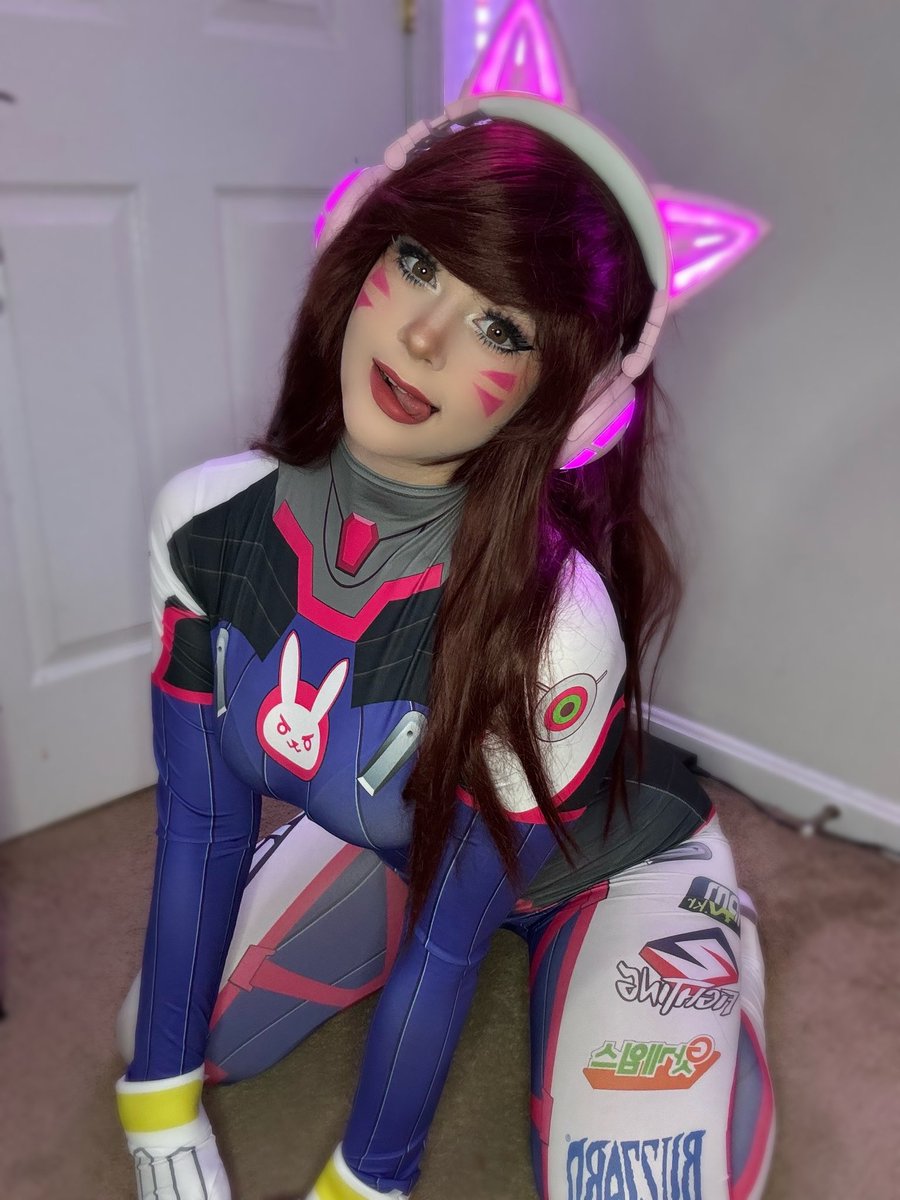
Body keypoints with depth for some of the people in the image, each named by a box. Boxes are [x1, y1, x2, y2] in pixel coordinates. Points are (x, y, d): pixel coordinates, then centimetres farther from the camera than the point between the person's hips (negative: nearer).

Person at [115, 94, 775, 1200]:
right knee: (163, 1042, 4)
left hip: (614, 867, -3)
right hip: (396, 836, 4)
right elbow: (198, 828, -13)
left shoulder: (553, 623, -39)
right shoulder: (208, 522, -23)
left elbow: (448, 935, -24)